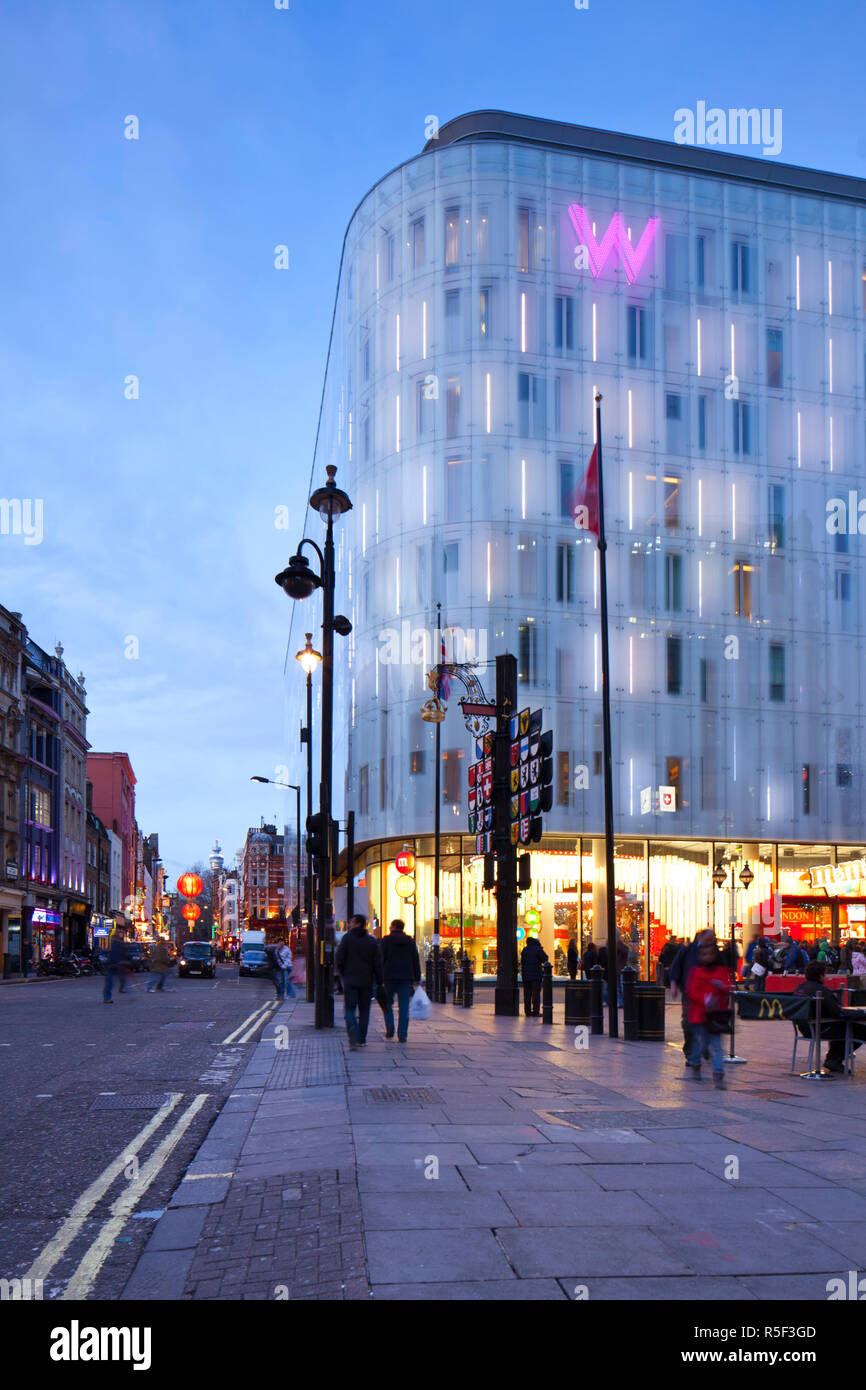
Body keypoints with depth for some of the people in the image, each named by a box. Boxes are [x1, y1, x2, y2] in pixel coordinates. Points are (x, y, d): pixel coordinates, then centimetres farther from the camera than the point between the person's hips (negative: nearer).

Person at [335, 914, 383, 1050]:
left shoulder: (347, 938, -5)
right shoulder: (372, 941, 4)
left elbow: (339, 959, -5)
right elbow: (377, 963, 3)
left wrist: (342, 974, 10)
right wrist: (379, 982, 7)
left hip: (350, 980, -3)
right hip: (367, 981, 3)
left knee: (350, 1009, -1)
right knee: (364, 1010, 12)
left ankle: (353, 1037, -22)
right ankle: (362, 1040, 13)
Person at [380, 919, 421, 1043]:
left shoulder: (386, 940, -1)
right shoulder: (410, 941, 8)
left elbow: (381, 959, -4)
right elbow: (416, 961, 9)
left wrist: (379, 977, -1)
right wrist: (417, 979, 12)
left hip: (389, 976, -2)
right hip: (407, 977, 2)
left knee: (388, 1003, 14)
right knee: (404, 1006, 2)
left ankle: (390, 1030, 4)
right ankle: (402, 1035, -3)